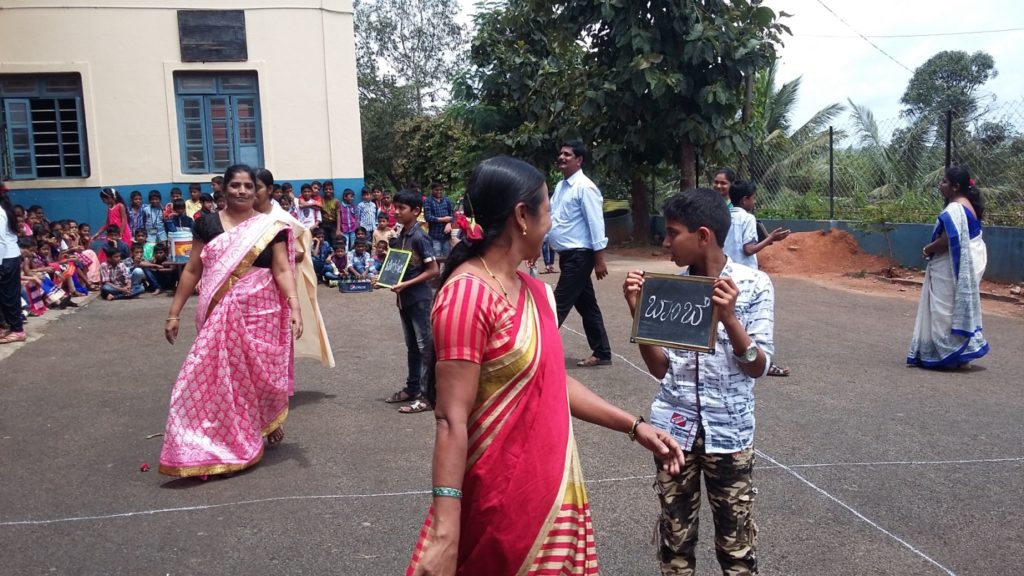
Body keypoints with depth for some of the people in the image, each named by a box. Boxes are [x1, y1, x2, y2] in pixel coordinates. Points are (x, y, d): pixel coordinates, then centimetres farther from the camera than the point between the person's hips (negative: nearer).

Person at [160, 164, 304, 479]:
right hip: (219, 314, 1)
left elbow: (283, 271, -5)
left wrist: (294, 308, -19)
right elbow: (191, 271, 7)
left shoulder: (270, 227, 0)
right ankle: (215, 445, 12)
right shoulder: (207, 224, 5)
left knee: (261, 372, 9)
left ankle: (268, 424, 35)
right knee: (216, 376, 1)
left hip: (260, 313, -1)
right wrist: (174, 313, 5)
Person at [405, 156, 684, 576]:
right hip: (502, 495, -8)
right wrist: (445, 533, -25)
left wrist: (634, 426, 15)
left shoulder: (534, 291, 6)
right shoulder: (467, 294, -20)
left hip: (552, 483, 8)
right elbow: (452, 419, -23)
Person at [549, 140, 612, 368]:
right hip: (568, 255, 9)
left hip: (580, 255, -9)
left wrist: (600, 259, -19)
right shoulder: (561, 187, 14)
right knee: (586, 305, 13)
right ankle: (601, 353, 21)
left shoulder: (584, 187, -14)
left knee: (559, 305, -5)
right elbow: (551, 219, 19)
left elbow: (596, 224, -17)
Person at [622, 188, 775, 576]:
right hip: (675, 427, 3)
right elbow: (659, 368, 0)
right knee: (674, 534, 12)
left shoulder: (754, 285, -9)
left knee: (736, 541, 10)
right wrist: (638, 311, -12)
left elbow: (758, 368, -11)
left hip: (728, 430, -2)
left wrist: (728, 317, -26)